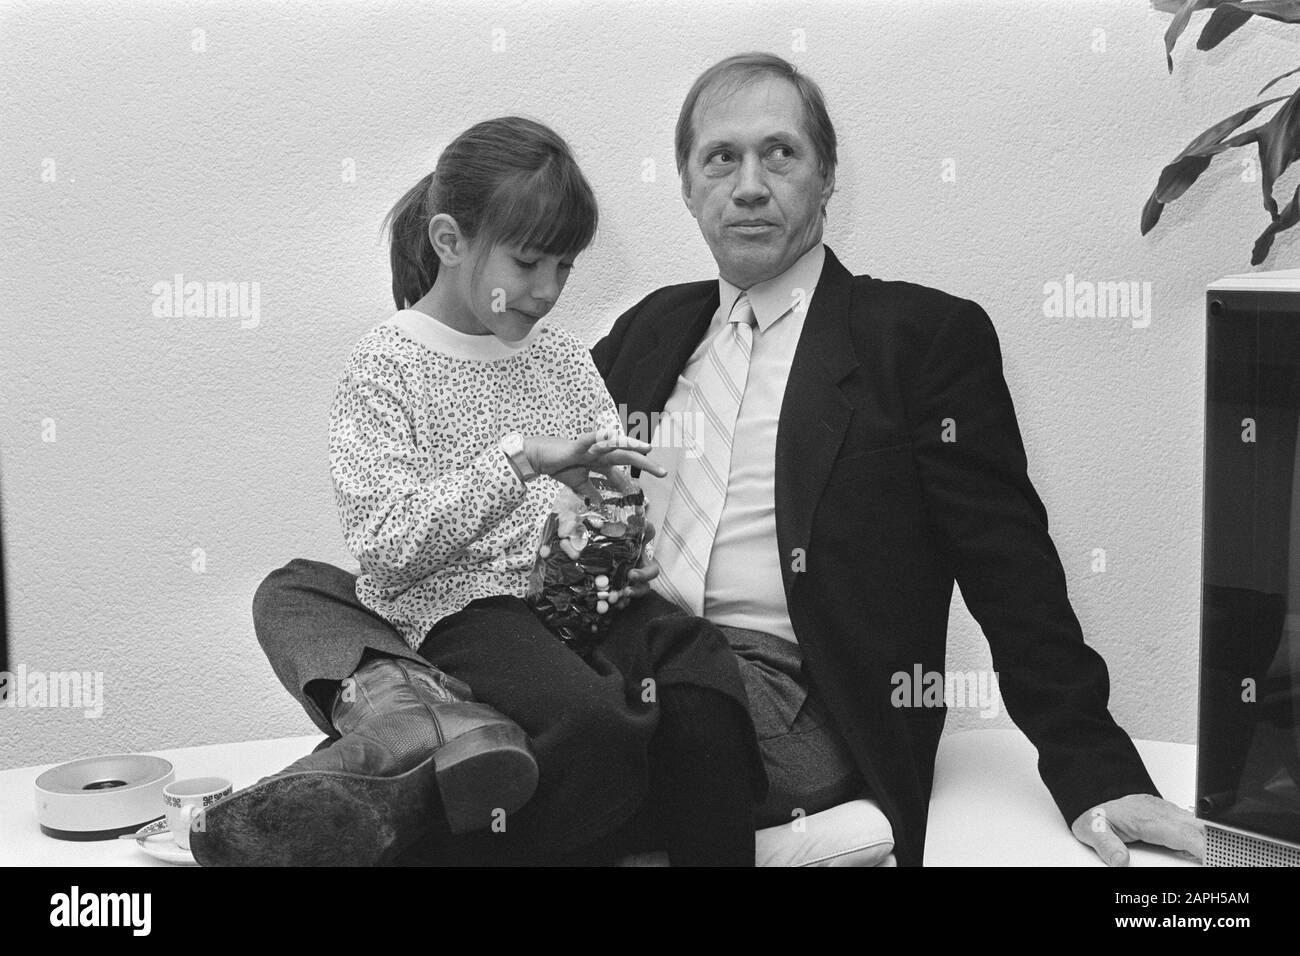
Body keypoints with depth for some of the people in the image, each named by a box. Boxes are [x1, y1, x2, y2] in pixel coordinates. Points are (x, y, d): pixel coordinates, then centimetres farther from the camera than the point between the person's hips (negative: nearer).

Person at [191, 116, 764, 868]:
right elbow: (389, 550, -11)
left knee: (705, 678, -26)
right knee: (606, 729, -33)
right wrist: (518, 459, -19)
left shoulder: (567, 360, 15)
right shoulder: (388, 367, -1)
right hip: (467, 608, -5)